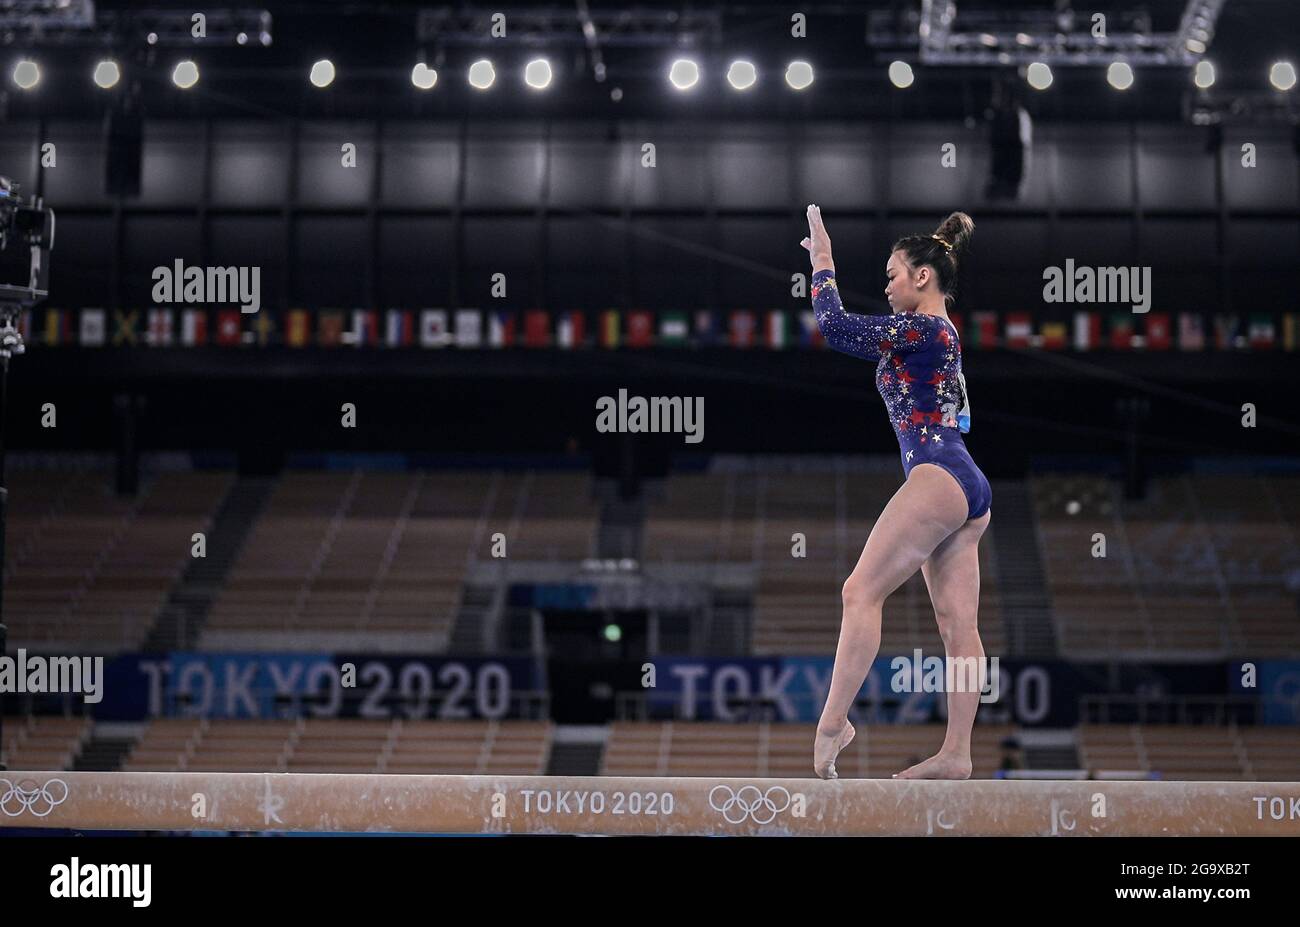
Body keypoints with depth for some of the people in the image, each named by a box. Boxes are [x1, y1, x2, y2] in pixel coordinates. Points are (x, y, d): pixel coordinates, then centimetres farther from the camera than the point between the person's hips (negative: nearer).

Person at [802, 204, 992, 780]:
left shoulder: (922, 327, -7)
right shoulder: (939, 334, 21)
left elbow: (835, 328, -13)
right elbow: (861, 340, 34)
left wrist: (823, 263, 0)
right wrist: (821, 265, 33)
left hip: (938, 478, -10)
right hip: (969, 491, 10)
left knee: (862, 591, -9)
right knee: (958, 625, 3)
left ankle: (833, 723, -12)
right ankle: (955, 754, 0)